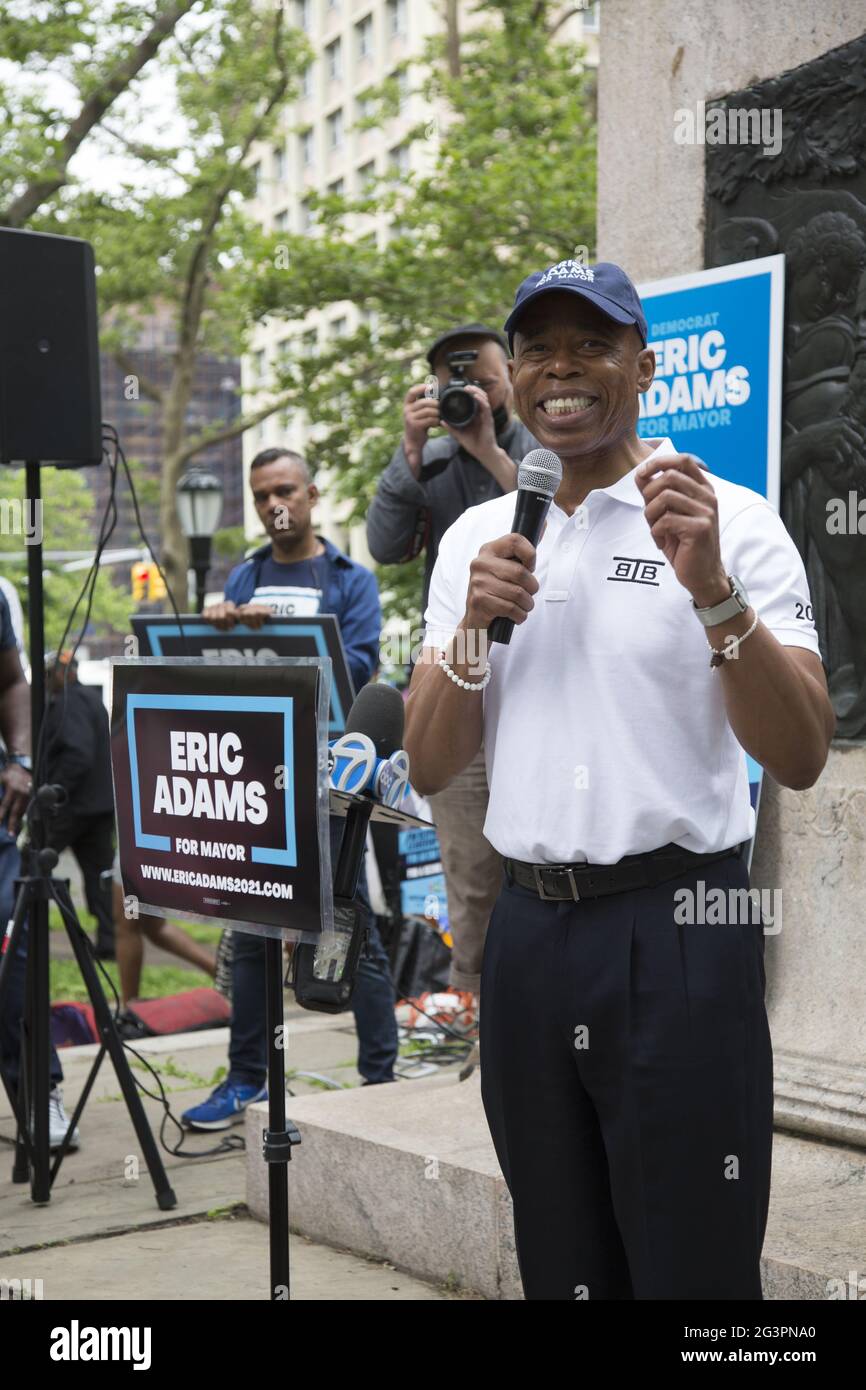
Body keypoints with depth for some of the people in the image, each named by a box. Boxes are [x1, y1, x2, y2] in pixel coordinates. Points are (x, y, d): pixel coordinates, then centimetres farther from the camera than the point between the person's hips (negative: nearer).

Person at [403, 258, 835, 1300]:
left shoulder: (729, 521, -5)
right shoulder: (476, 540, 9)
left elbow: (799, 759, -14)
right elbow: (430, 768, 6)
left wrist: (712, 589, -27)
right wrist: (473, 628, -11)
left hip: (676, 932, -4)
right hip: (526, 930, 5)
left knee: (694, 1265, 3)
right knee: (559, 1265, 17)